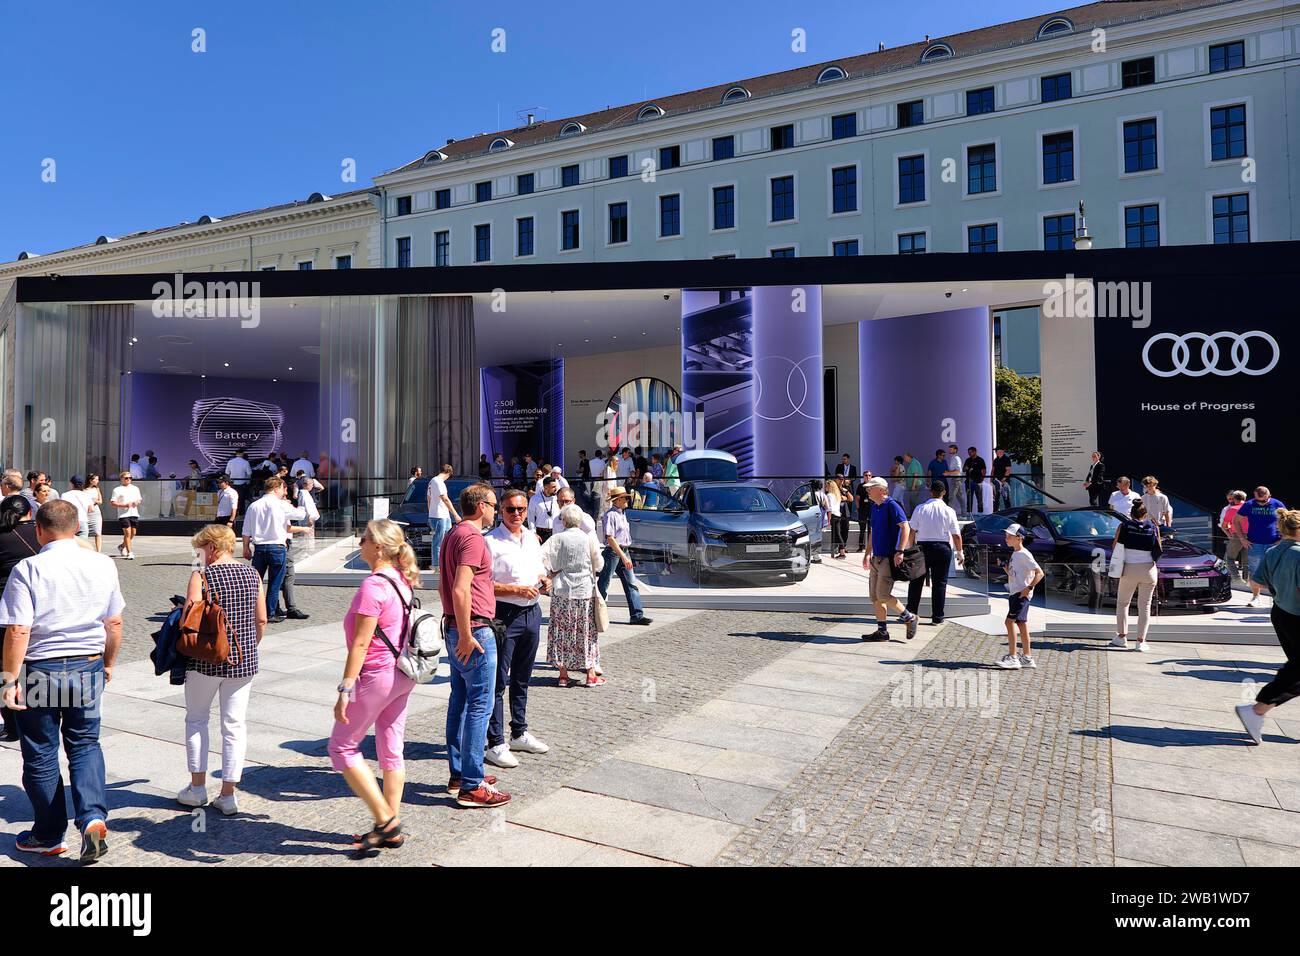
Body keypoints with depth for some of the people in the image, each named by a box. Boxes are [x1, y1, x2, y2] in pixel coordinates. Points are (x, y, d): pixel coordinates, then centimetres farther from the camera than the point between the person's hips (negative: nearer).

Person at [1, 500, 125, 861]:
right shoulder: (102, 565, 0)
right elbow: (114, 623, 6)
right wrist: (108, 663, 19)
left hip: (40, 670, -3)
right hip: (88, 668, 3)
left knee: (41, 755, 12)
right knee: (85, 744, 17)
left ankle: (49, 836, 25)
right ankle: (93, 816, -2)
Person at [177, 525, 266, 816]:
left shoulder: (201, 576, -11)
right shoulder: (252, 575, 2)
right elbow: (261, 621, 6)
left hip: (205, 660, -3)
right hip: (243, 661, 3)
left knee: (196, 719, 18)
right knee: (234, 724, 9)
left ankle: (197, 786, 23)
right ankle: (228, 794, 13)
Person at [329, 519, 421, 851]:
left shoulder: (373, 585, -19)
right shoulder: (402, 580, 7)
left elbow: (360, 643, -20)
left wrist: (345, 689, -16)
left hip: (377, 675, -9)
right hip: (403, 674, 9)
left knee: (341, 747, 6)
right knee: (392, 750, 14)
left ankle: (385, 819, 7)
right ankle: (392, 830, 23)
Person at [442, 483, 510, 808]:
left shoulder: (452, 535, 16)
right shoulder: (472, 538, -17)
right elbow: (460, 590, -26)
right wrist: (466, 635, -22)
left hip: (455, 628, 10)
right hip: (474, 630, -10)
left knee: (460, 701, 16)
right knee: (480, 705, -5)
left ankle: (459, 773, 26)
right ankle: (472, 786, 0)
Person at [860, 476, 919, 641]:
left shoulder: (892, 506, -11)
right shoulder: (874, 507, 15)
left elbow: (905, 528, -20)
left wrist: (899, 551, -27)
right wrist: (868, 553, 24)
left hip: (889, 558, -9)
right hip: (876, 558, 9)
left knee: (882, 595, -12)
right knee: (874, 596, 7)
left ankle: (909, 617, 7)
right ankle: (882, 631, 14)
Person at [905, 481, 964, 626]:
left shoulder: (920, 508, -4)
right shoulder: (948, 511, -4)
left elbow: (911, 531, -3)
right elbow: (956, 535, -4)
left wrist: (911, 548, 8)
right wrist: (959, 552, 8)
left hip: (922, 547, 0)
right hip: (943, 548, 0)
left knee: (916, 581, 9)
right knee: (939, 582, 7)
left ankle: (911, 613, 13)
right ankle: (937, 617, 9)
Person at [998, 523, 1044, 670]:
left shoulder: (1024, 555, -13)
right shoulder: (1014, 554, 15)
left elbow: (1039, 573, -18)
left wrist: (1029, 588, -22)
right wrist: (1004, 564, 6)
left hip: (1022, 593, -10)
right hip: (1014, 593, 10)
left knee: (1010, 621, -15)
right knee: (1022, 623, 12)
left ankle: (1012, 657, -14)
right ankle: (1027, 657, 19)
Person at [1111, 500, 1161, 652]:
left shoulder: (1124, 526, -3)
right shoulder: (1153, 527, 0)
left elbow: (1114, 547, -2)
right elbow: (1158, 550, 7)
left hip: (1129, 569, -1)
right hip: (1148, 570, 1)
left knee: (1122, 603, 15)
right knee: (1145, 607, 7)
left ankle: (1121, 637, 13)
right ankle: (1141, 641, 6)